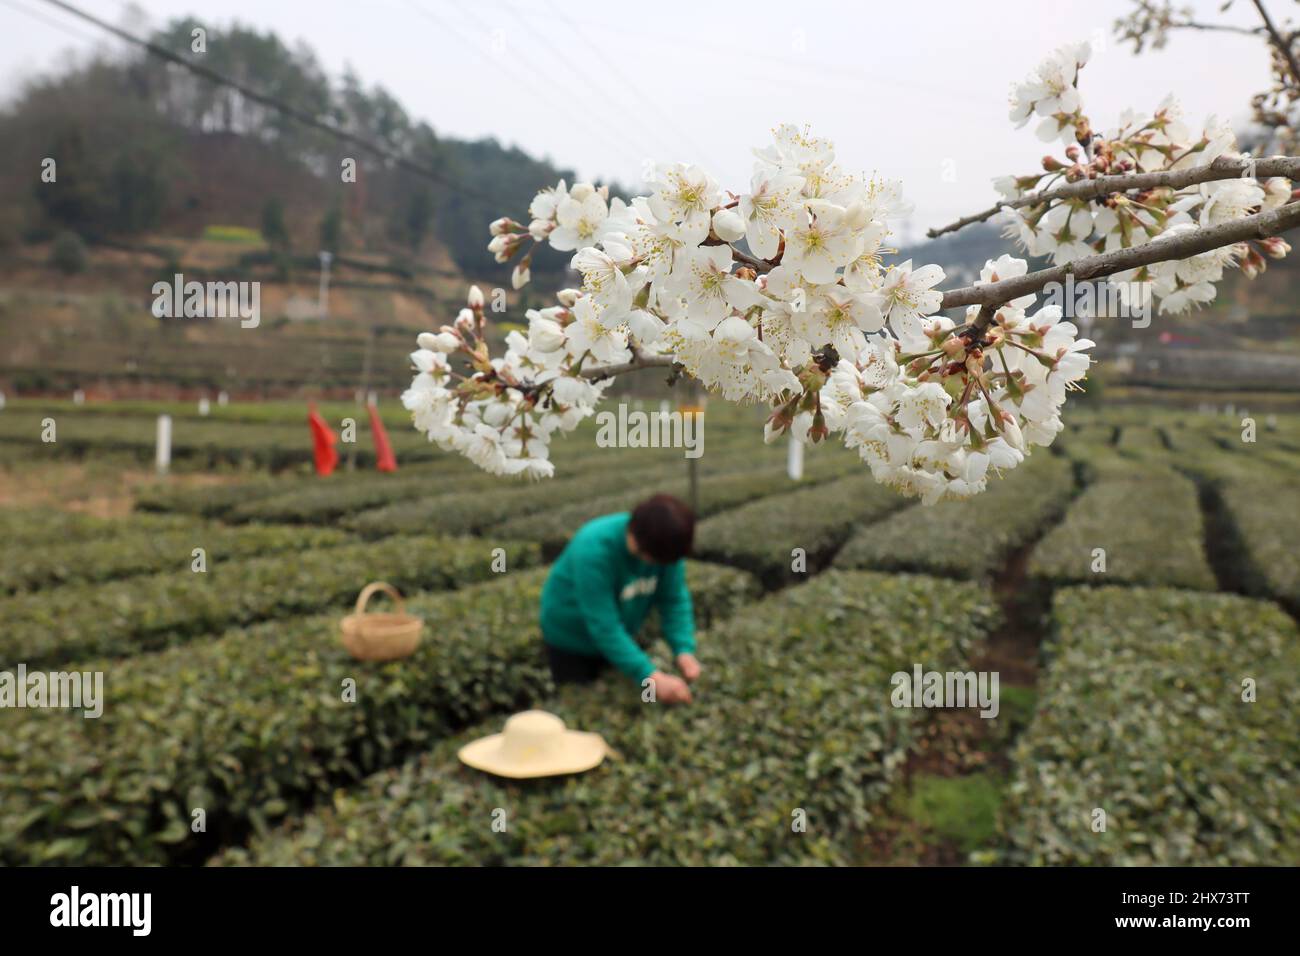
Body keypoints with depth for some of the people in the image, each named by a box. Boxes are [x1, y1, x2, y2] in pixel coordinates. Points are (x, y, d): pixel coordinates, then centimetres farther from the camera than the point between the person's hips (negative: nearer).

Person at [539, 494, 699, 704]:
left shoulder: (664, 544, -22)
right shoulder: (594, 549, -39)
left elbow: (675, 601, -15)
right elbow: (603, 626, -39)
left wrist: (684, 650, -31)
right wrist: (651, 677, -43)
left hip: (620, 635, 5)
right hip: (570, 637, -5)